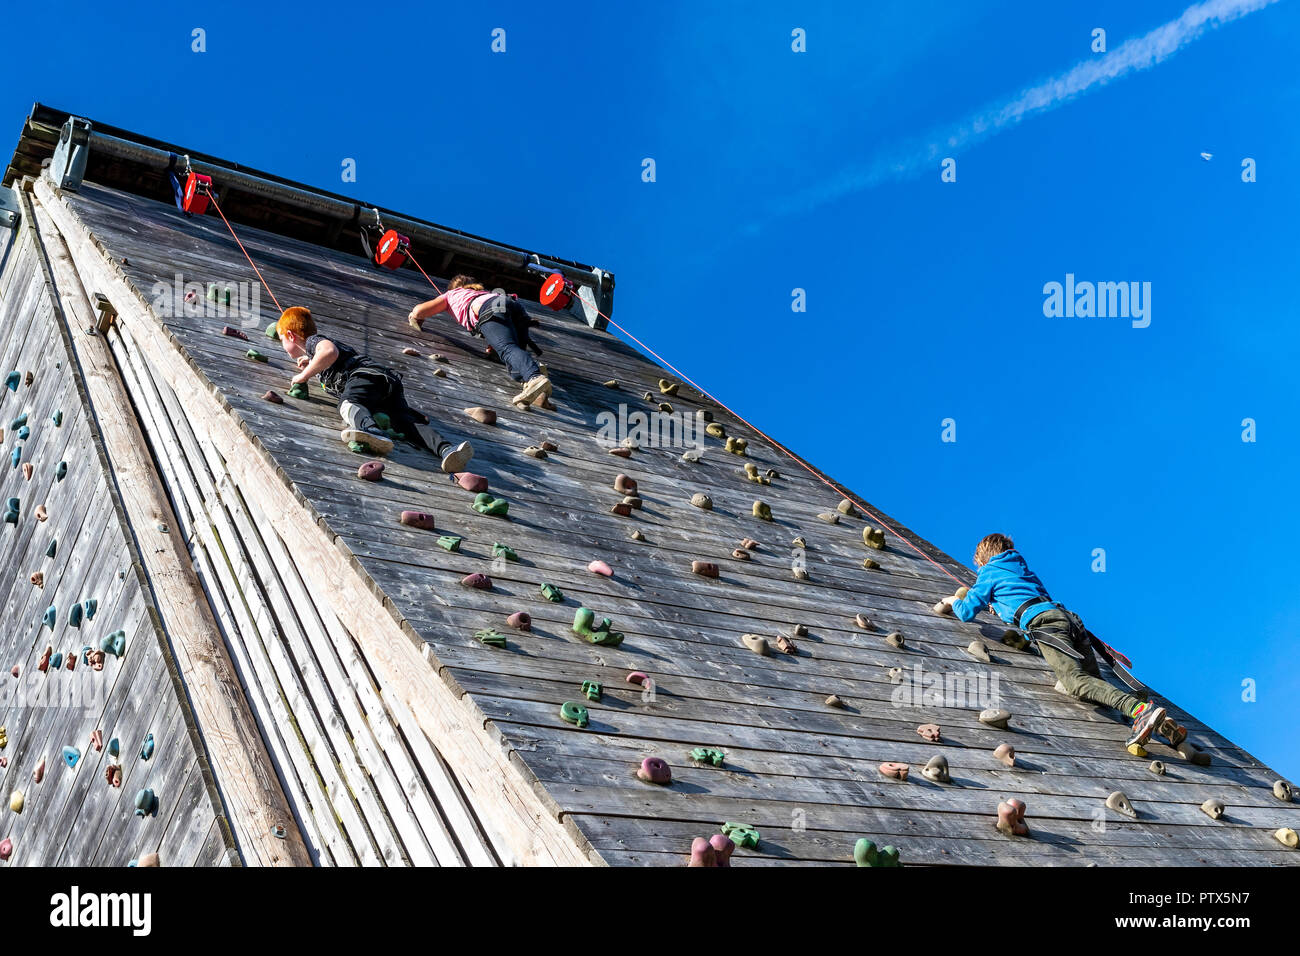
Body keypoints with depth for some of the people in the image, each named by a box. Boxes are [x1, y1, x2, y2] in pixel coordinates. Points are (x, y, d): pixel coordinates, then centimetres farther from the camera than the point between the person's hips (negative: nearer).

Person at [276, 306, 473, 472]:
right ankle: (446, 448, -48)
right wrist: (312, 363, 65)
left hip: (367, 376, -7)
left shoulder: (312, 340, 14)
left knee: (348, 404, -34)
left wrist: (304, 375, 0)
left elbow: (330, 351, -11)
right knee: (404, 420, -19)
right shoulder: (330, 340, 43)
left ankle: (373, 431, -70)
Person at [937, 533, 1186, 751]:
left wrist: (955, 602, 39)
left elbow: (967, 612, 17)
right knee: (1095, 683, 0)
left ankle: (1140, 709, -47)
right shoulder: (1022, 567, 36)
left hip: (1044, 622, -7)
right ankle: (1159, 719, -20)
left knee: (1076, 680, -24)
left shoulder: (990, 572, 17)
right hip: (1068, 617, 7)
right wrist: (998, 604, 61)